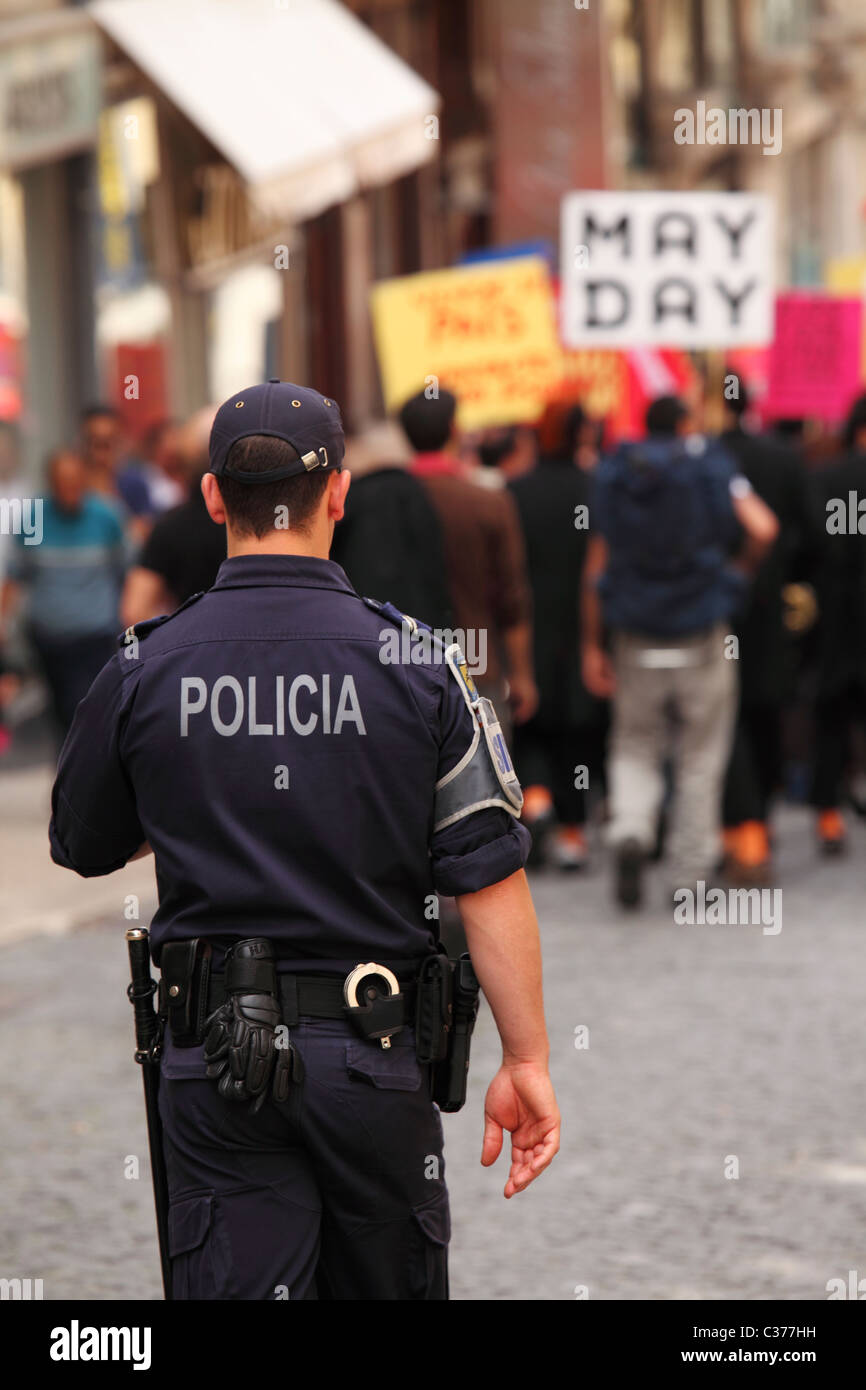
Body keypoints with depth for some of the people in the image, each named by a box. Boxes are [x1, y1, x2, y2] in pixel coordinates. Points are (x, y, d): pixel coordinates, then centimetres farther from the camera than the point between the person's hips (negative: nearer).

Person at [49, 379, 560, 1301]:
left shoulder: (144, 669, -3)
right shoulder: (414, 660, -5)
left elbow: (84, 850, 13)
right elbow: (488, 878, -8)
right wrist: (527, 1061, -1)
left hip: (213, 1052, 0)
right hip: (372, 1051, 0)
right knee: (393, 1285, 16)